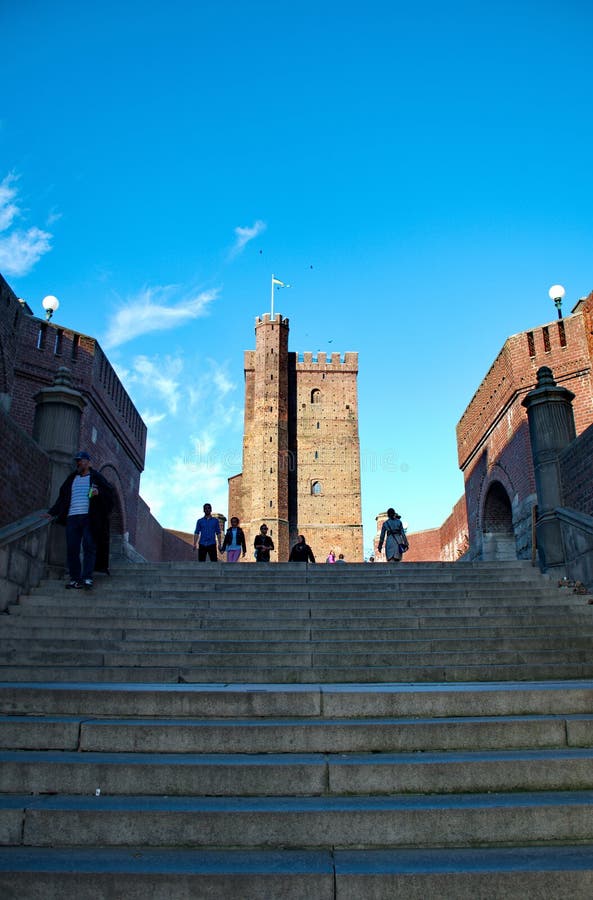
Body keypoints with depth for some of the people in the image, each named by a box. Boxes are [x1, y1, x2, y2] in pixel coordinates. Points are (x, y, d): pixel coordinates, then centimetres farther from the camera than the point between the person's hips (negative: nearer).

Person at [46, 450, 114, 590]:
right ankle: (75, 578, -1)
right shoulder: (71, 479, 24)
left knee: (89, 546, -10)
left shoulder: (96, 477, 13)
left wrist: (99, 492, -12)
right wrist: (52, 512, 19)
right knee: (72, 548, -3)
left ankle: (87, 577, -13)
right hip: (72, 517, 4)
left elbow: (109, 492, 7)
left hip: (89, 517, -4)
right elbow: (62, 498, 26)